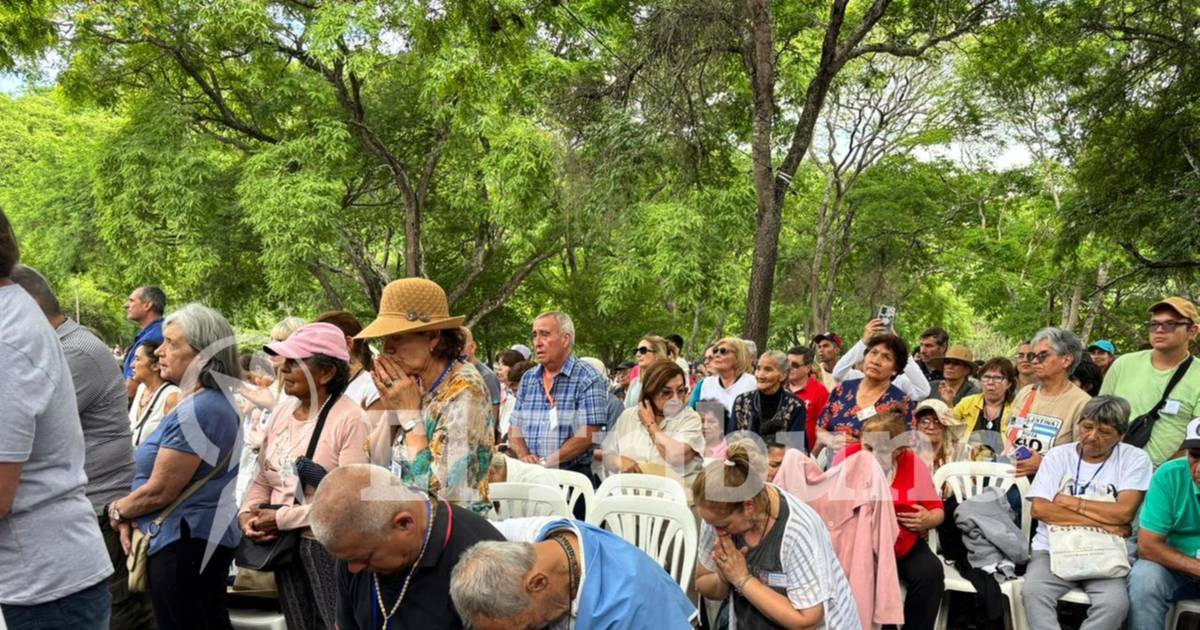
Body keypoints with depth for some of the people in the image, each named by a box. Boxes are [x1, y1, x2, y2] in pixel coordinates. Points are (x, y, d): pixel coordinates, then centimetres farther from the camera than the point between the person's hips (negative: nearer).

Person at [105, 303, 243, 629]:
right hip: (201, 537, 10)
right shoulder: (210, 403, 11)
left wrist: (117, 511, -1)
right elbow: (161, 480, 16)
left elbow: (160, 491, -19)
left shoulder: (198, 410, -22)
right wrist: (129, 515, 2)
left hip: (184, 544, -10)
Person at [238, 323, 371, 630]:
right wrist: (247, 514, -4)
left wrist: (282, 518, -17)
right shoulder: (281, 412, 7)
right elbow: (262, 480, 15)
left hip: (330, 547, -7)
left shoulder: (350, 419, -17)